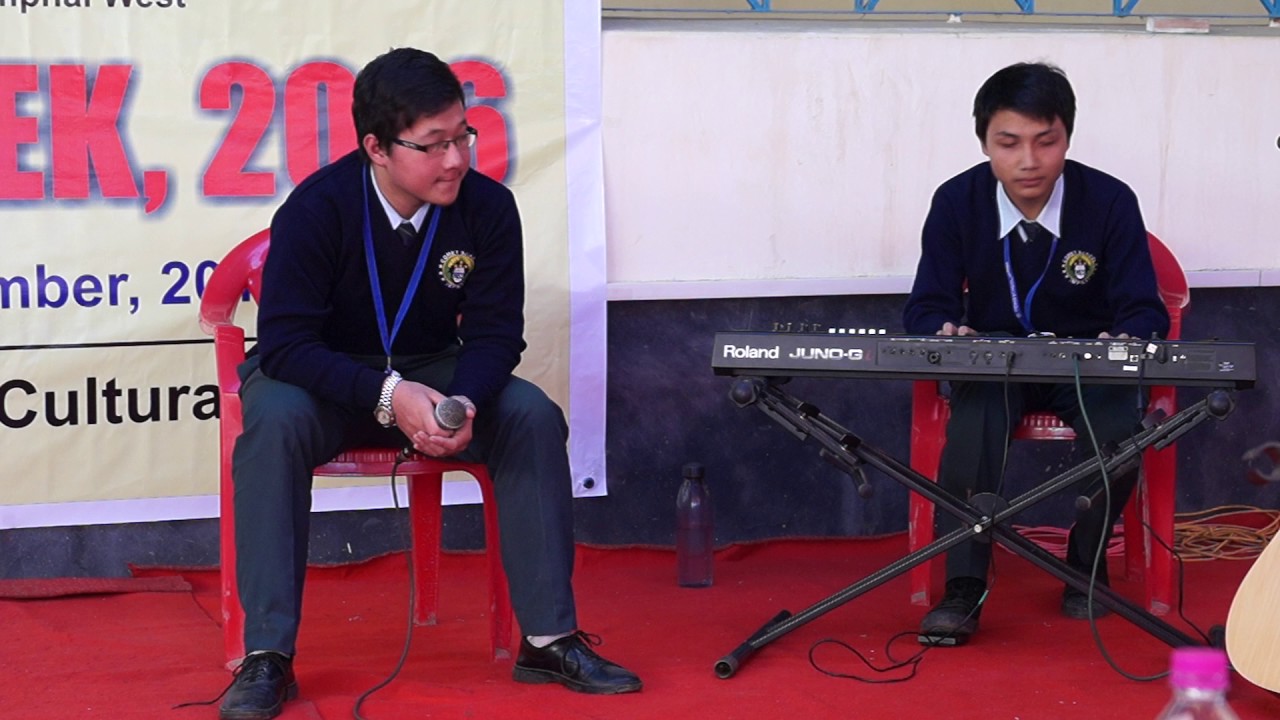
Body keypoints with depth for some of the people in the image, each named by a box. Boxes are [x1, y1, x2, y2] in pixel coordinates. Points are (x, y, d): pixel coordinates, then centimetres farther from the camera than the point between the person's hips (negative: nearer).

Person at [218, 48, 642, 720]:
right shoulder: (316, 208, -22)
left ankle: (549, 638, -15)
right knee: (274, 423, -35)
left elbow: (496, 332, -10)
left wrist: (465, 403, -32)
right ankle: (267, 655, -31)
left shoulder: (487, 206, -14)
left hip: (433, 373, 3)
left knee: (532, 416, -23)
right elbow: (283, 342, -25)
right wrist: (387, 396, -39)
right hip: (323, 378, -3)